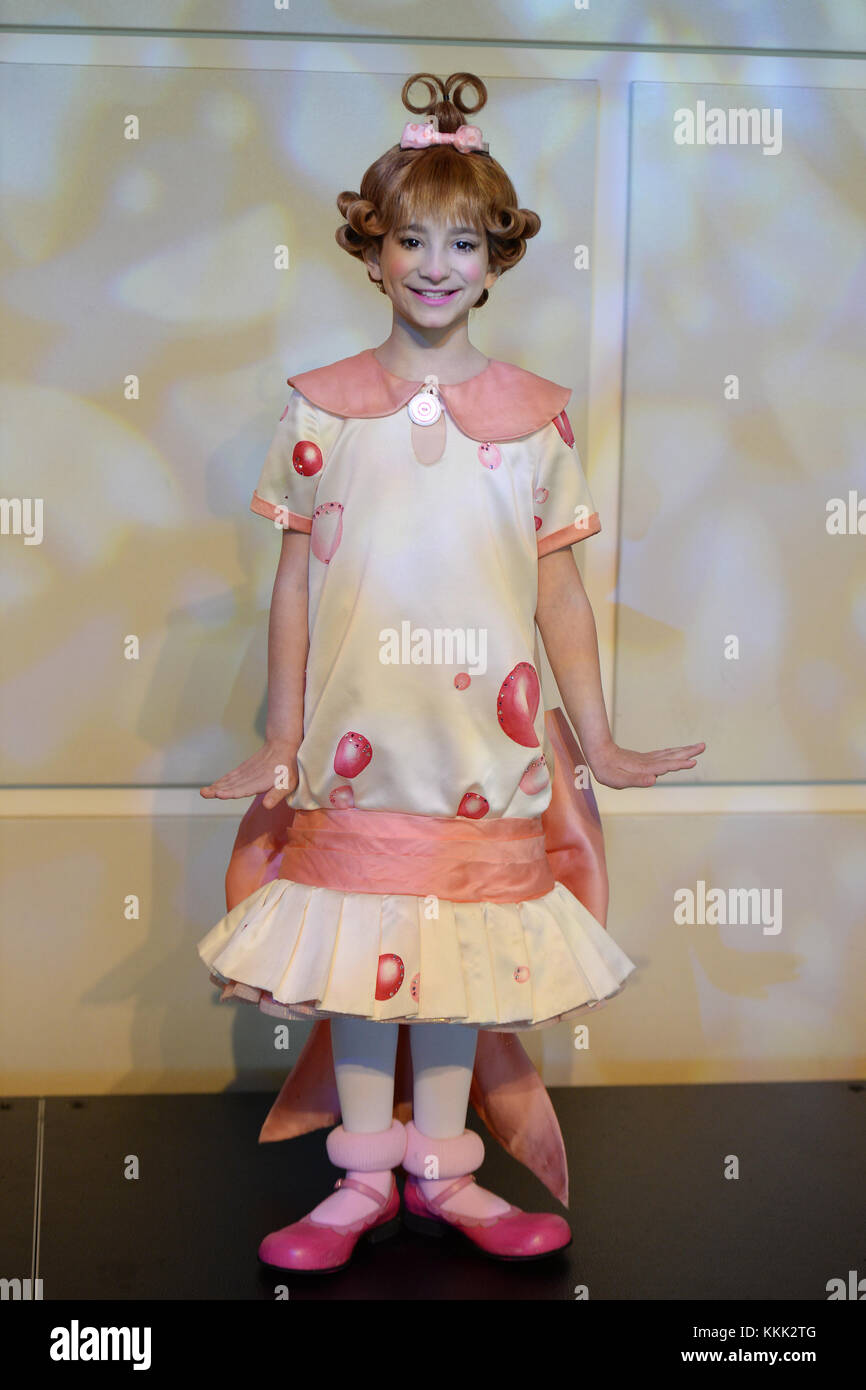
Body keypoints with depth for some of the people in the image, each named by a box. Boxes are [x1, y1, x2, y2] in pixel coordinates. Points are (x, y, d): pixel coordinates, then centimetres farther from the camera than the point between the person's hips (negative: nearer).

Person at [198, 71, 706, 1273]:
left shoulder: (534, 415, 3)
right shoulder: (323, 408, 2)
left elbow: (559, 589, 6)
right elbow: (296, 581, 4)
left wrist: (599, 742, 6)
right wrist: (280, 739, 2)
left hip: (483, 741, 1)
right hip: (357, 736, 0)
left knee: (464, 947, 9)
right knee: (357, 945, 6)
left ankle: (442, 1172, 27)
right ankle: (365, 1180, 23)